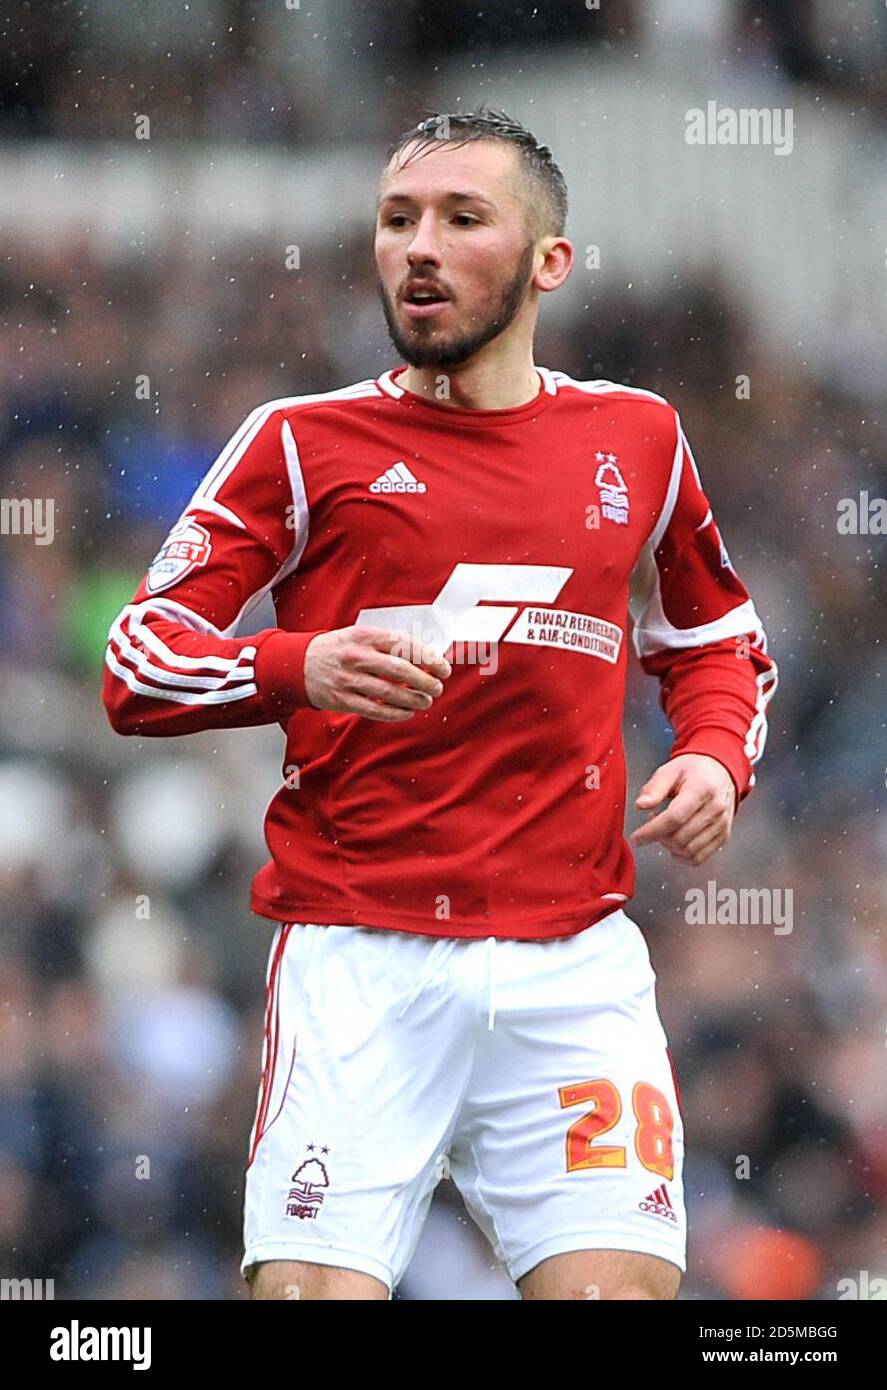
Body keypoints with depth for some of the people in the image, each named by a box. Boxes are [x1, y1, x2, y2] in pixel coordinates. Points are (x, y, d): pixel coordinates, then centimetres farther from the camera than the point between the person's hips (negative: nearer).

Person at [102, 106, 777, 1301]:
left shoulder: (636, 439, 13)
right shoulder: (305, 441, 6)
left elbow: (716, 642, 29)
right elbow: (136, 666, 1)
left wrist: (717, 755, 7)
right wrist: (303, 669, -18)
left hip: (572, 960, 2)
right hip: (358, 959, -2)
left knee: (617, 1285, -12)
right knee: (312, 1288, -12)